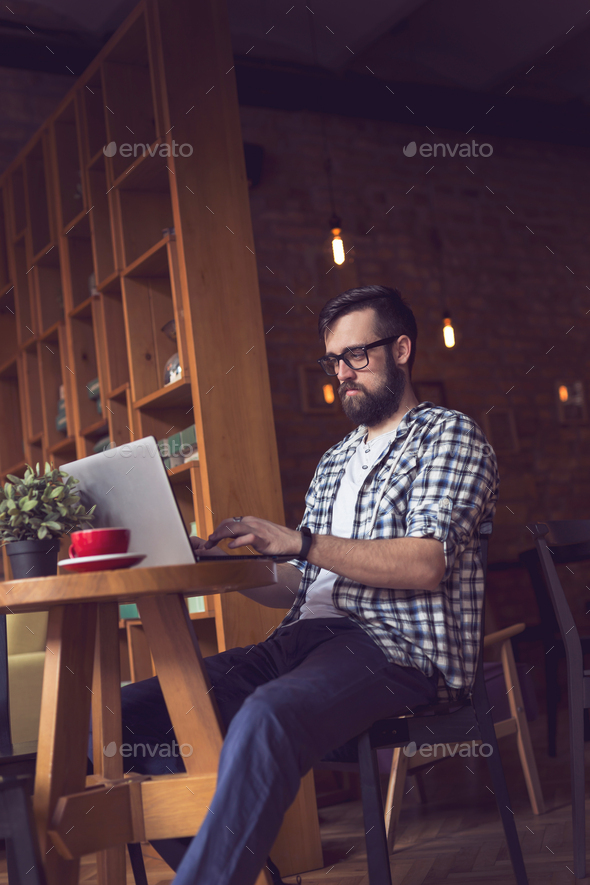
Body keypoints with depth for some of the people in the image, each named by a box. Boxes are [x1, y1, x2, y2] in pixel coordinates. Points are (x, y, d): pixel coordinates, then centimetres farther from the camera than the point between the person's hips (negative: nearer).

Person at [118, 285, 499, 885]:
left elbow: (425, 564, -11)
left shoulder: (449, 436, 6)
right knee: (130, 712, -12)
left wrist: (300, 540, -17)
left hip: (397, 646, -7)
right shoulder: (335, 461, 27)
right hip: (304, 640, 8)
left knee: (265, 717, -39)